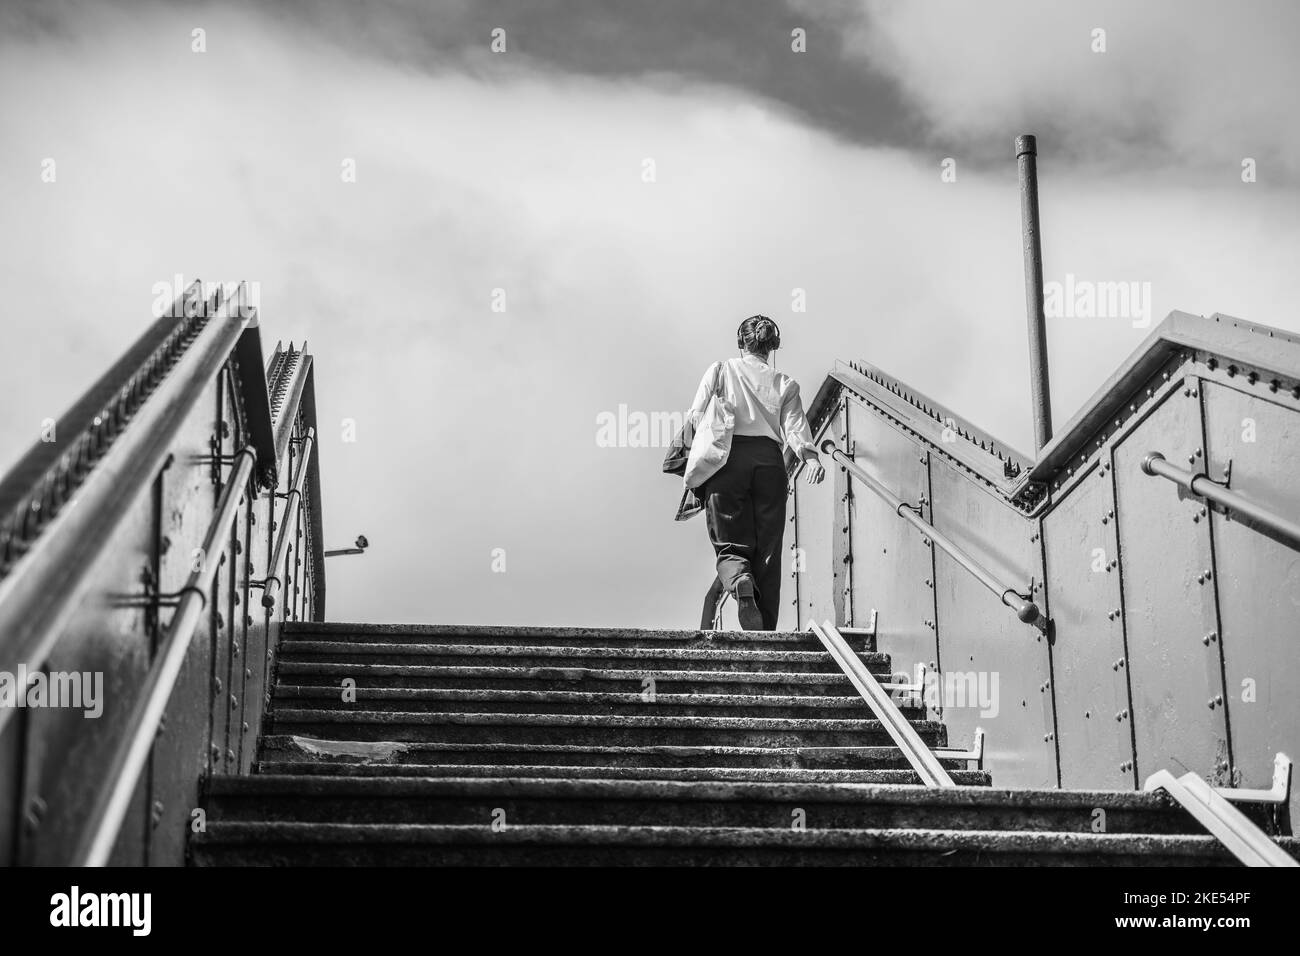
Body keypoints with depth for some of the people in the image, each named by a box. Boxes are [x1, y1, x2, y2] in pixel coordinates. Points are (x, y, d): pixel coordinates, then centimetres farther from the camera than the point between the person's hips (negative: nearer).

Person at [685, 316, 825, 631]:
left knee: (730, 546, 3)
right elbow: (794, 427, -1)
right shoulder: (785, 383, 18)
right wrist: (810, 456, -12)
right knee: (768, 552, 4)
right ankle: (765, 631, -2)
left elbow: (697, 416, 4)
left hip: (727, 459, -1)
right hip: (770, 460, 1)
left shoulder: (719, 371, 15)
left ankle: (740, 581, -31)